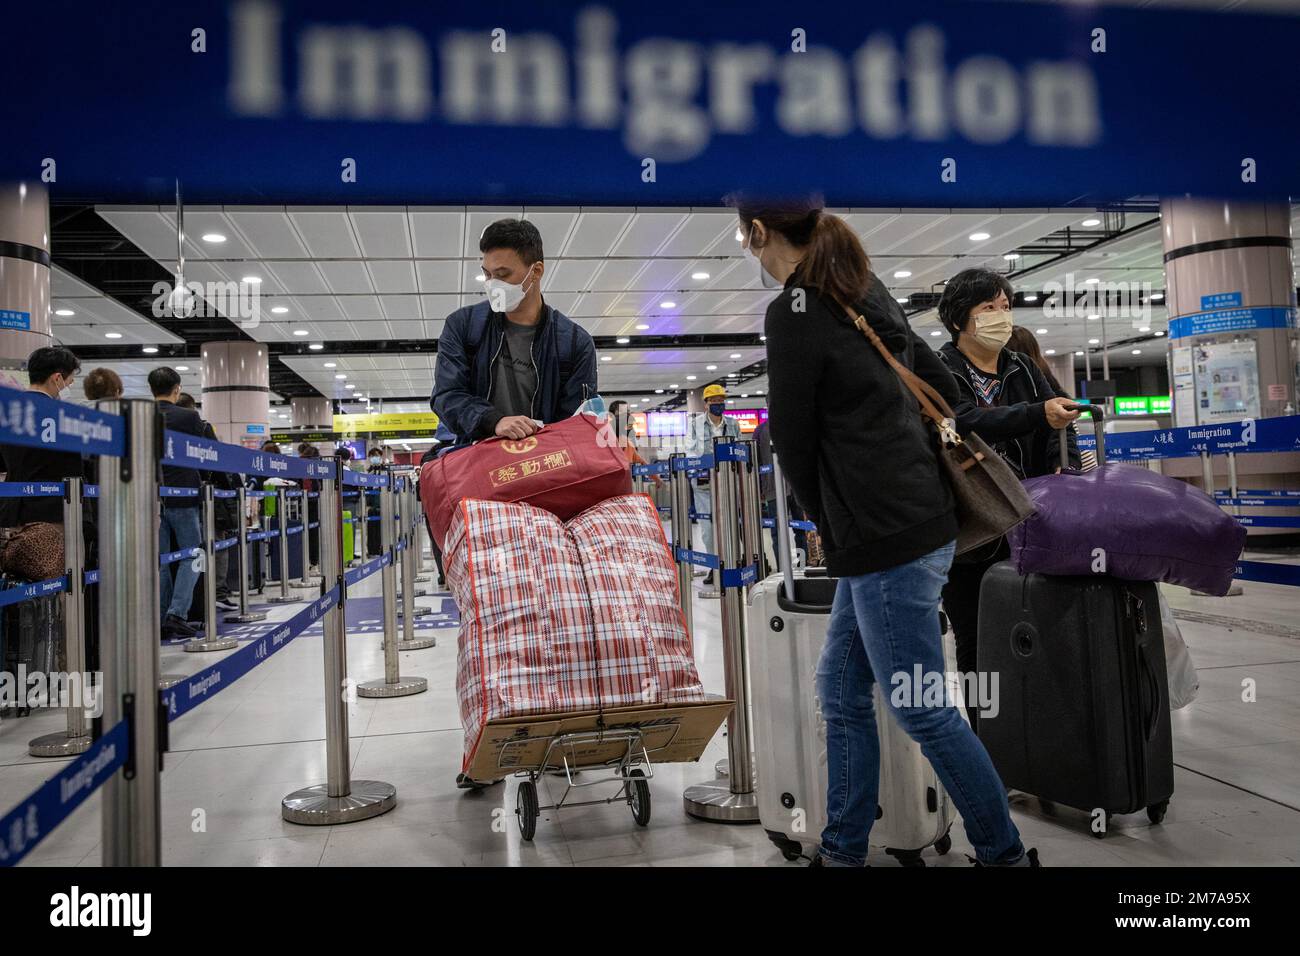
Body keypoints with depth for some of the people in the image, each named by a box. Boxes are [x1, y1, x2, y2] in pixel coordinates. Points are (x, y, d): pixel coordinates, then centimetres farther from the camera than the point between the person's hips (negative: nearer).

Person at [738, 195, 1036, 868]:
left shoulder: (792, 312, -14)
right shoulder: (866, 292, 11)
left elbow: (793, 439, -7)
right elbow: (943, 388, 17)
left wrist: (826, 520, 9)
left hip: (887, 540, -9)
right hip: (918, 517, 9)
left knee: (923, 712, 6)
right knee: (840, 692, 16)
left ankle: (1006, 854, 24)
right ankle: (841, 853, 28)